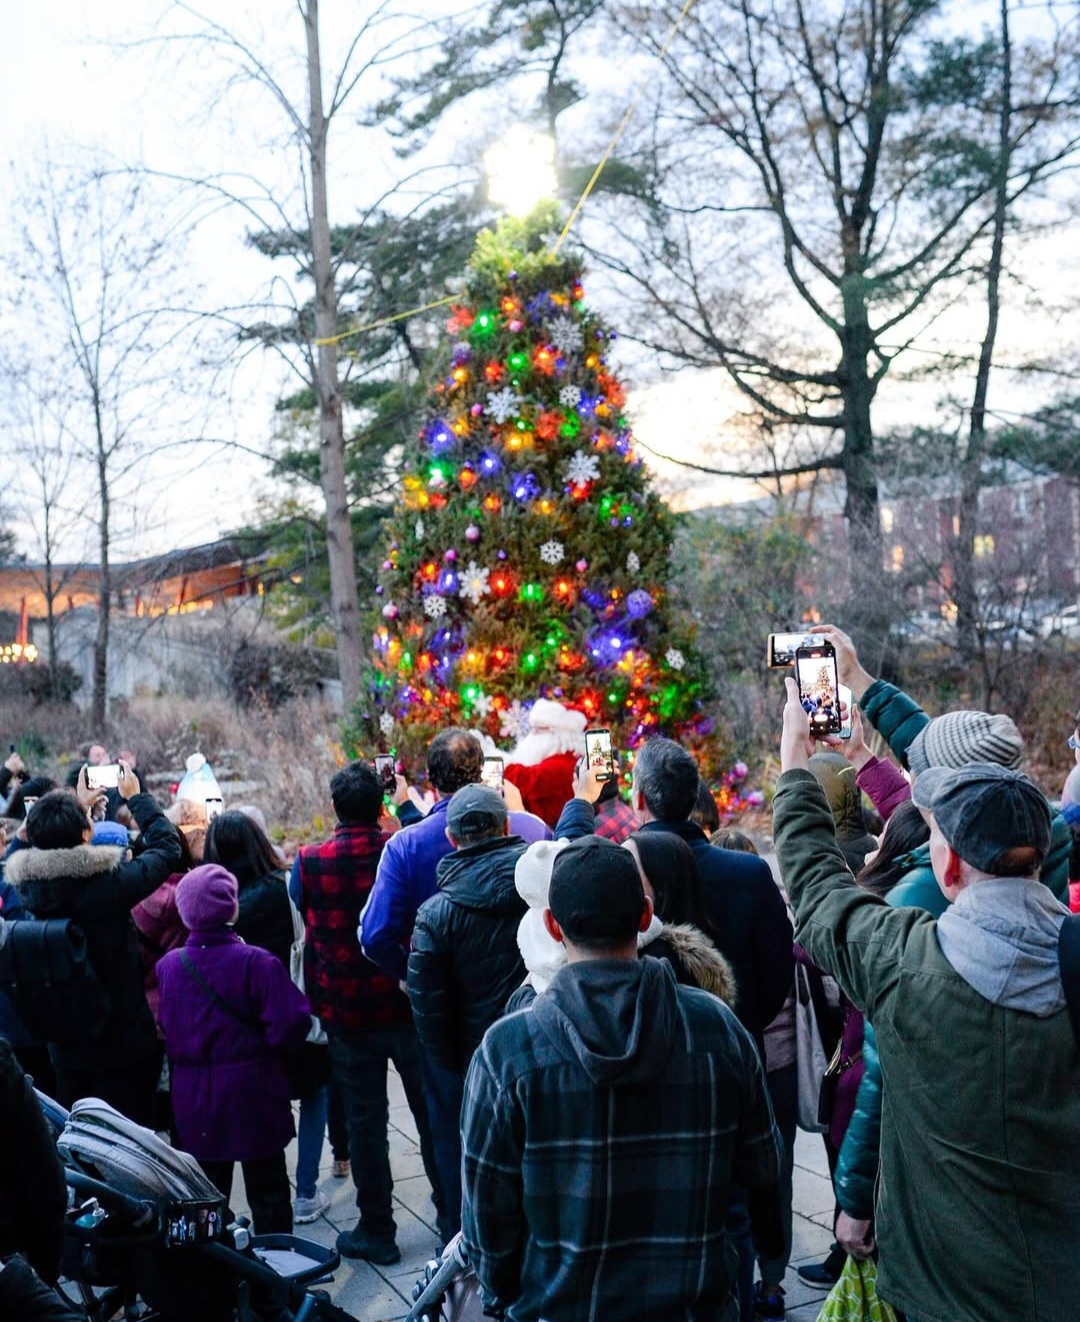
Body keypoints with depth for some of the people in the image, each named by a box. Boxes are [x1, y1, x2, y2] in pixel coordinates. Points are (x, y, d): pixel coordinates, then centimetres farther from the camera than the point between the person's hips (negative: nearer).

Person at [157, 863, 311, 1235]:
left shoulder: (167, 966, -7)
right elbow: (292, 1022, -21)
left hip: (194, 1102, 3)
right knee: (267, 1191, 12)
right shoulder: (256, 962, -19)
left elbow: (163, 1029, 2)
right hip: (253, 1098, -3)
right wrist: (267, 1045, -2)